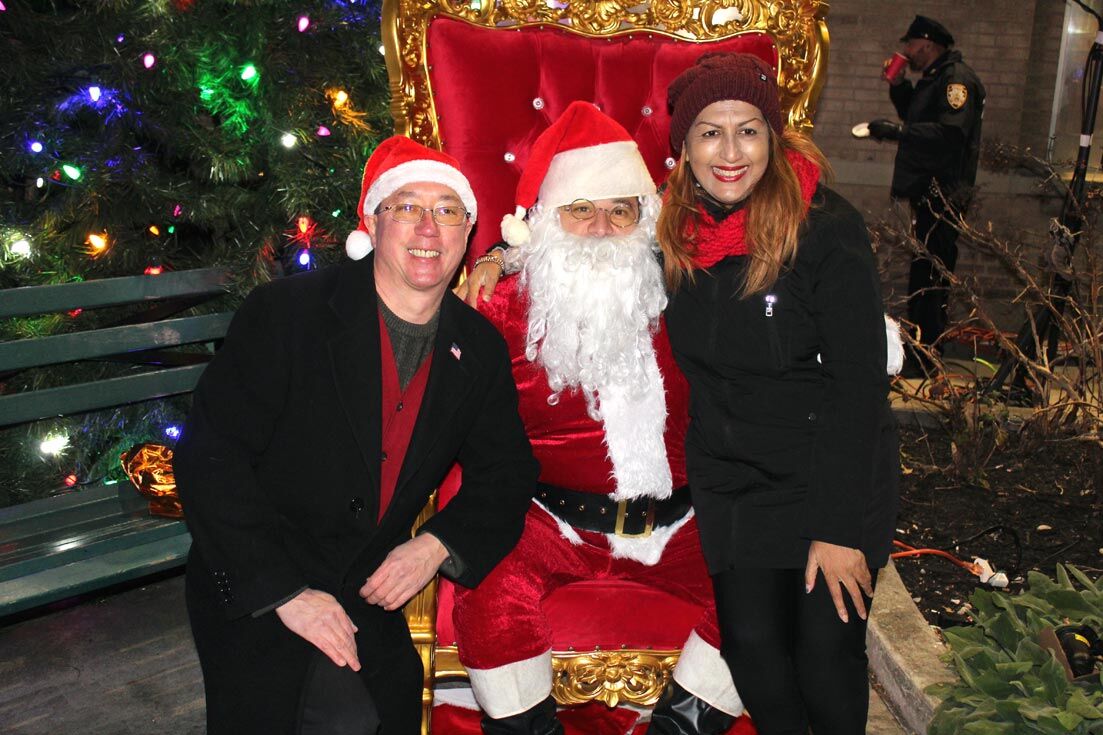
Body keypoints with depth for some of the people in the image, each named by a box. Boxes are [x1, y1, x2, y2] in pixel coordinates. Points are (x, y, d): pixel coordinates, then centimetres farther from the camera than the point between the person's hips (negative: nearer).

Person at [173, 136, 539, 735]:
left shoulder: (480, 349, 1)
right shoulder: (285, 314, -12)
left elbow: (506, 476, 9)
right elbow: (208, 457, -15)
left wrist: (439, 544, -10)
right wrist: (284, 591, -18)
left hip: (370, 598, 4)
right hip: (253, 597, -3)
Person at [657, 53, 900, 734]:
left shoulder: (827, 228, -17)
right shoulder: (676, 229, -3)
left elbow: (859, 385, -16)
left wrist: (840, 526, -16)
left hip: (828, 481, -3)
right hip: (729, 483, 4)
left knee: (826, 654, 1)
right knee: (751, 642, 3)